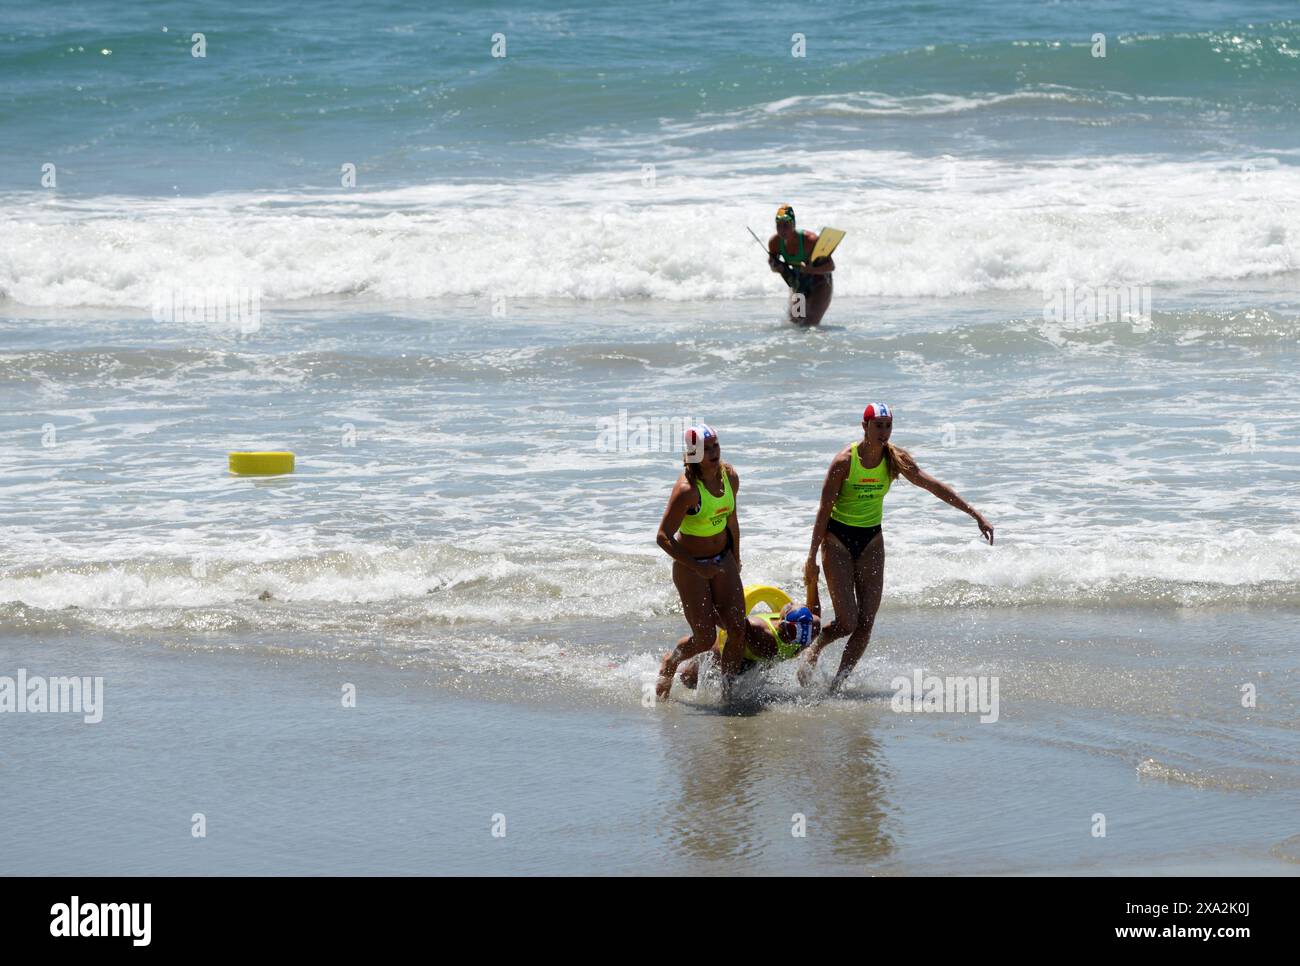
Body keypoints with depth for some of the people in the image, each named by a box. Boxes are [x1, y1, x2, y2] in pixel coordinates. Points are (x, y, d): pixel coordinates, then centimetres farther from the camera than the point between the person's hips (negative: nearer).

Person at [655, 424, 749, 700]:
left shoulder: (730, 476, -5)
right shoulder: (687, 489, -26)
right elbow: (663, 537, -23)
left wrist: (735, 562, 20)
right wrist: (698, 568, -21)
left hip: (722, 559, 6)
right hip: (690, 563, -6)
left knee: (737, 629, -6)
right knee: (705, 638, -4)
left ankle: (727, 691, 9)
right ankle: (668, 666, 27)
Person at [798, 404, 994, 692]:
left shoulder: (896, 460, -6)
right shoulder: (844, 461, -17)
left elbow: (934, 485, -7)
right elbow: (825, 509, -13)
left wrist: (975, 514, -13)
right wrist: (812, 557, -13)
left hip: (871, 540, 4)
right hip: (838, 538, -4)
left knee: (866, 622, -2)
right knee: (847, 622, -10)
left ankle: (838, 683, 9)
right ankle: (812, 651, 20)